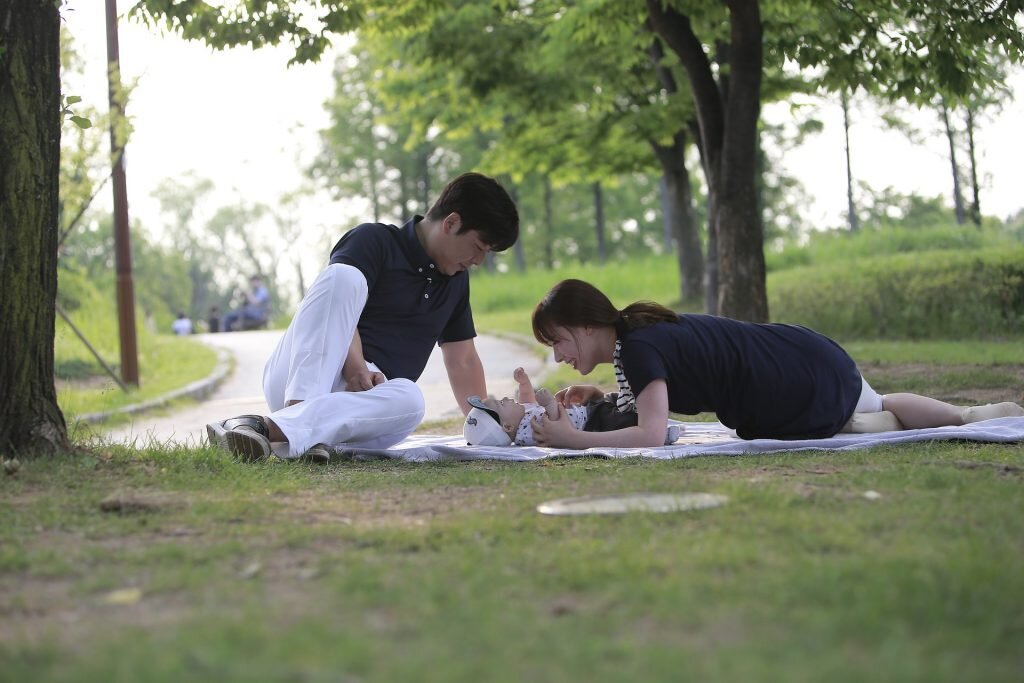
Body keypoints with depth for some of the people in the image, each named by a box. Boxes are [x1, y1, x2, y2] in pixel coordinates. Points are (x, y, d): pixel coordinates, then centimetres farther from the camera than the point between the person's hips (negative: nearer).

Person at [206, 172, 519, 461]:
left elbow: (463, 361, 29)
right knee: (343, 275, -31)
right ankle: (298, 411, -46)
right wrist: (356, 368, -29)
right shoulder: (374, 240, 2)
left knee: (408, 400, -35)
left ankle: (272, 428, -46)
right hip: (300, 377, -4)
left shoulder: (456, 280, 24)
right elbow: (339, 306, -14)